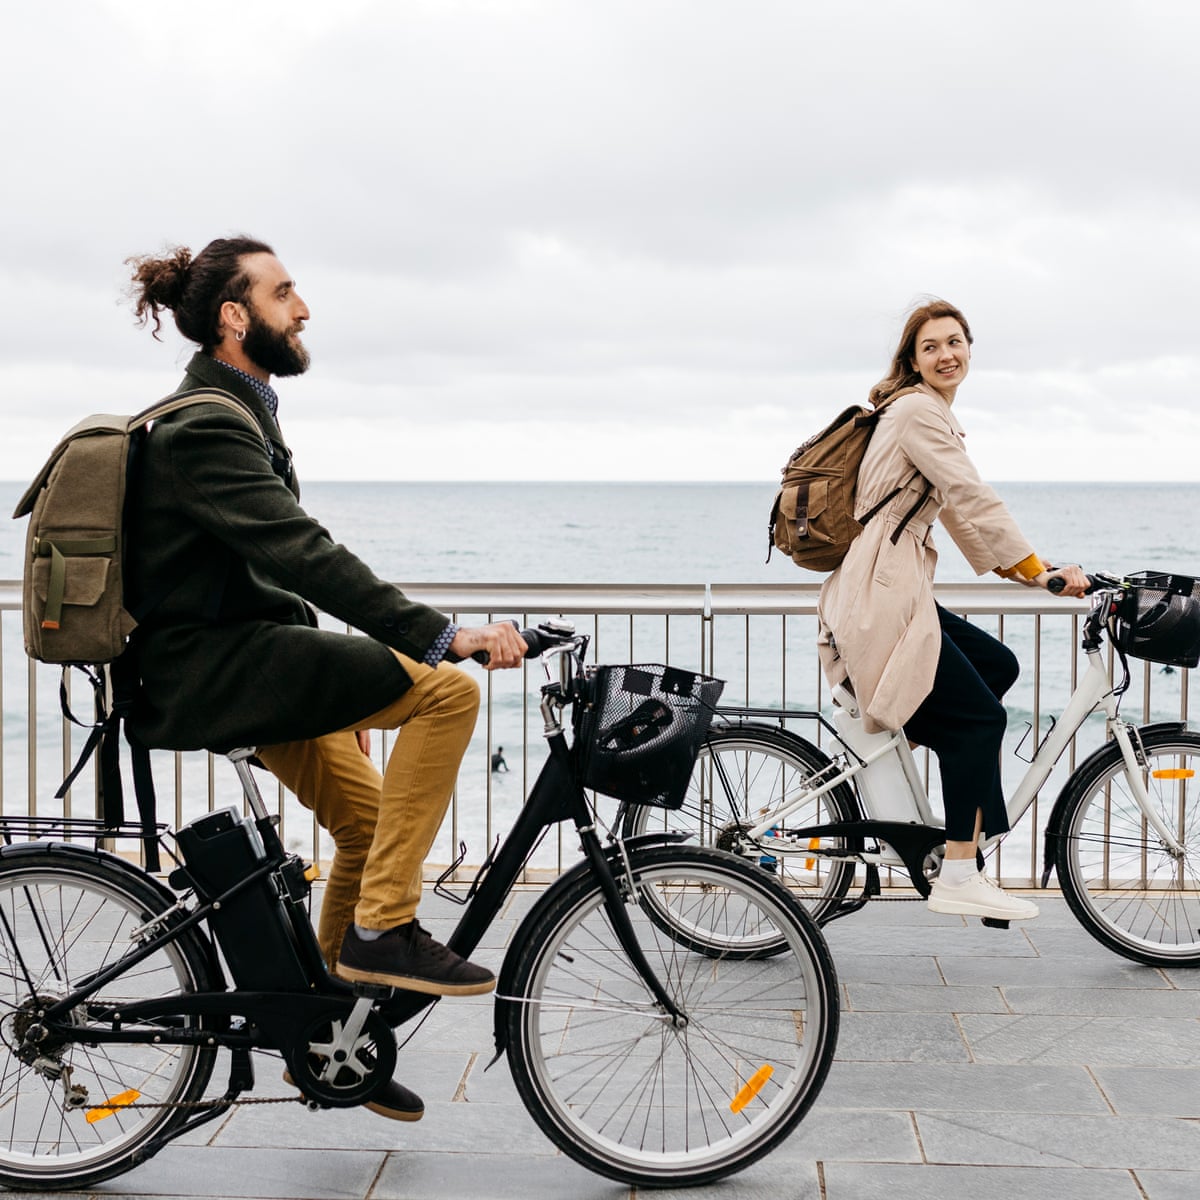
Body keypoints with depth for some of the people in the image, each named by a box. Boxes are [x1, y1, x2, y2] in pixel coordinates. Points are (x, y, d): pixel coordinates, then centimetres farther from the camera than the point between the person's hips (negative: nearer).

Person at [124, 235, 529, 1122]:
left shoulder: (231, 415, 17)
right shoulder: (205, 429, -17)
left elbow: (287, 560, 24)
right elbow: (305, 554, -28)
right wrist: (441, 637, -33)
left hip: (242, 664, 10)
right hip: (212, 674, -10)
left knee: (373, 823, 12)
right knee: (446, 689, -21)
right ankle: (382, 927, -15)